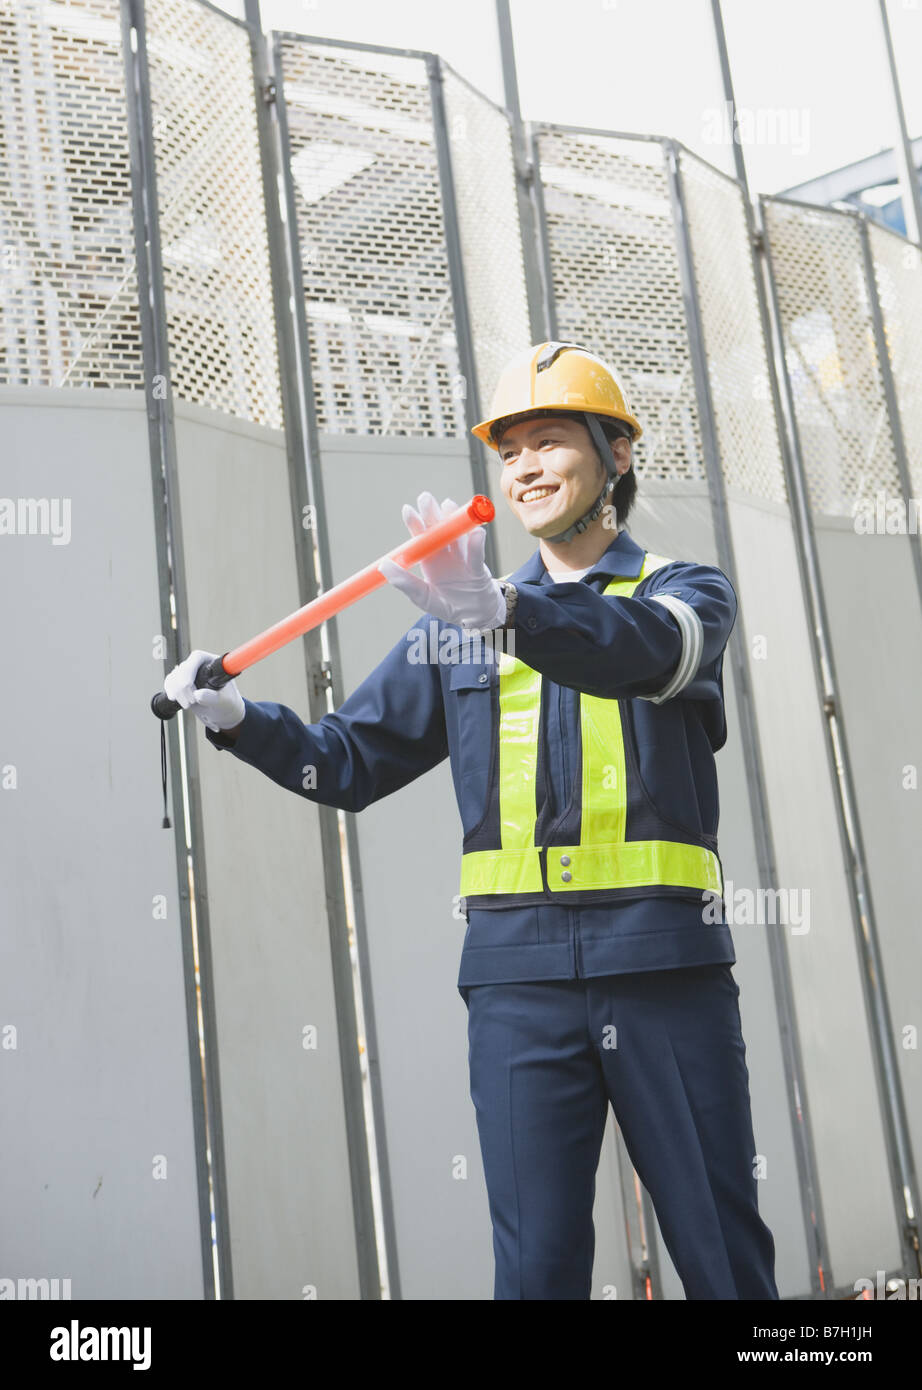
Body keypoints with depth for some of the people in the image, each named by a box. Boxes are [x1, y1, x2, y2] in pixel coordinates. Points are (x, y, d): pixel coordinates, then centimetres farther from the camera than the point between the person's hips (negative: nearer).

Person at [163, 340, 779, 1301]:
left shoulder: (684, 590, 7)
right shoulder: (459, 628, 17)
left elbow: (653, 651, -19)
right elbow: (350, 761, 17)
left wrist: (502, 612, -38)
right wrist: (236, 717, -2)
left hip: (666, 966, -2)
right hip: (518, 973, 2)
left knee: (725, 1256, 5)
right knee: (536, 1262, 4)